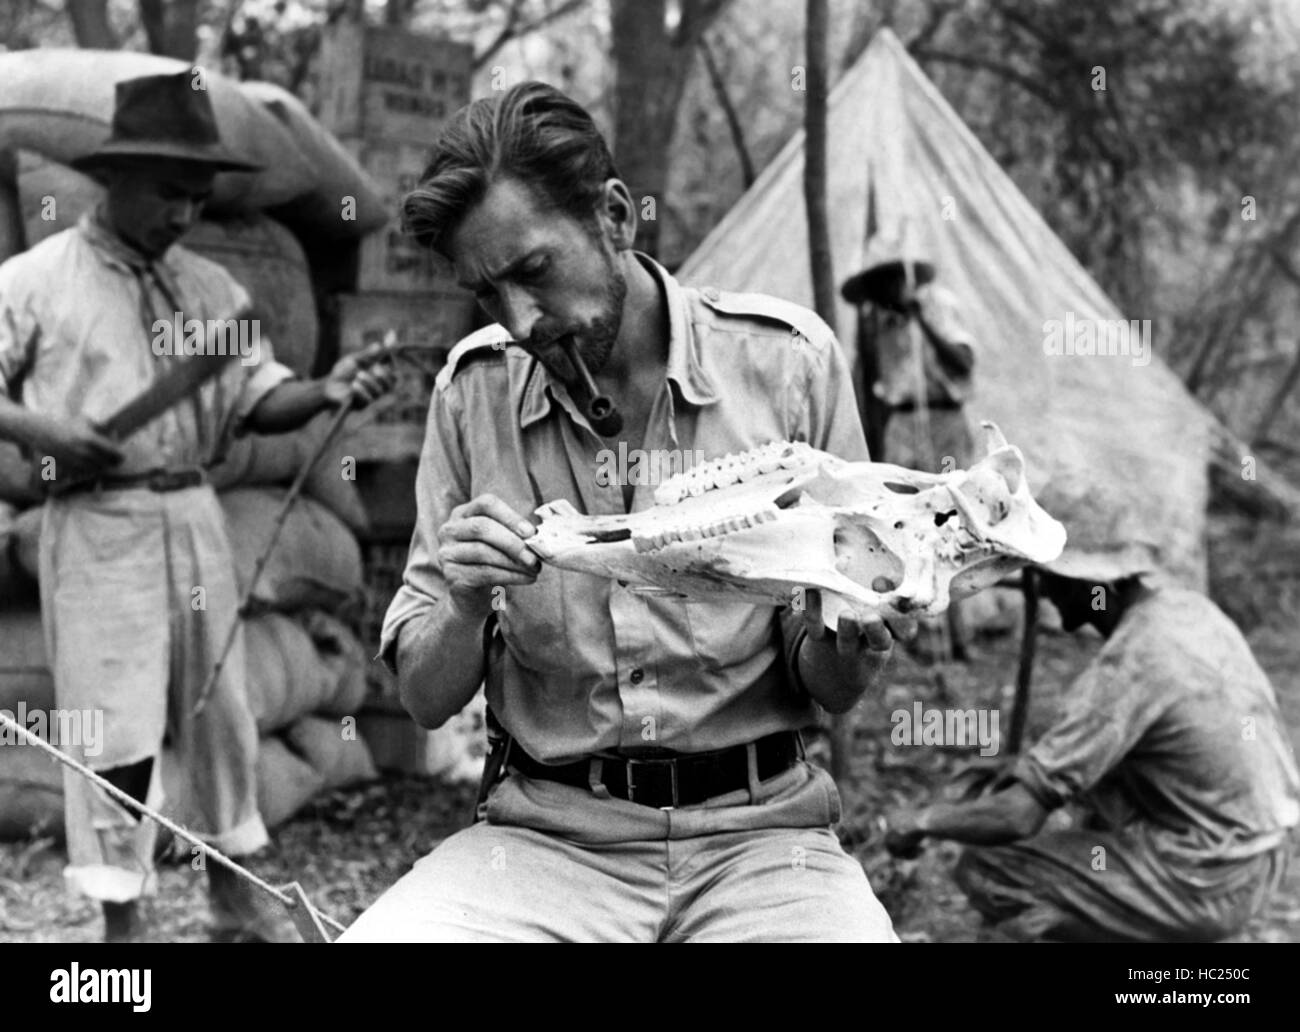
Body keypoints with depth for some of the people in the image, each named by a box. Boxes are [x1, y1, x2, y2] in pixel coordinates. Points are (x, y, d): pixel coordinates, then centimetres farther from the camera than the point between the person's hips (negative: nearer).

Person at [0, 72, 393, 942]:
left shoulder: (212, 287, 8)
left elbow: (257, 397, 5)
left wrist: (327, 391, -14)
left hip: (194, 518, 5)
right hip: (97, 528, -5)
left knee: (220, 712, 13)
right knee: (118, 729, -2)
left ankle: (234, 897, 28)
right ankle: (123, 919, 12)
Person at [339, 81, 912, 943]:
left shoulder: (785, 357, -2)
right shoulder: (475, 388, 3)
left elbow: (832, 692, 5)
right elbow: (426, 700, 6)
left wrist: (845, 641, -18)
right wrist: (465, 609, -14)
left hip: (754, 834, -1)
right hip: (547, 833, 1)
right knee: (377, 935, -26)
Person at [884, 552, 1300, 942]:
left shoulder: (1126, 670, -24)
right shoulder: (1188, 607, 0)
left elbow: (1017, 817, -25)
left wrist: (923, 820, -8)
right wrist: (1023, 769, 13)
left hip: (1210, 888, -8)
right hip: (1265, 860, 9)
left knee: (983, 870, -5)